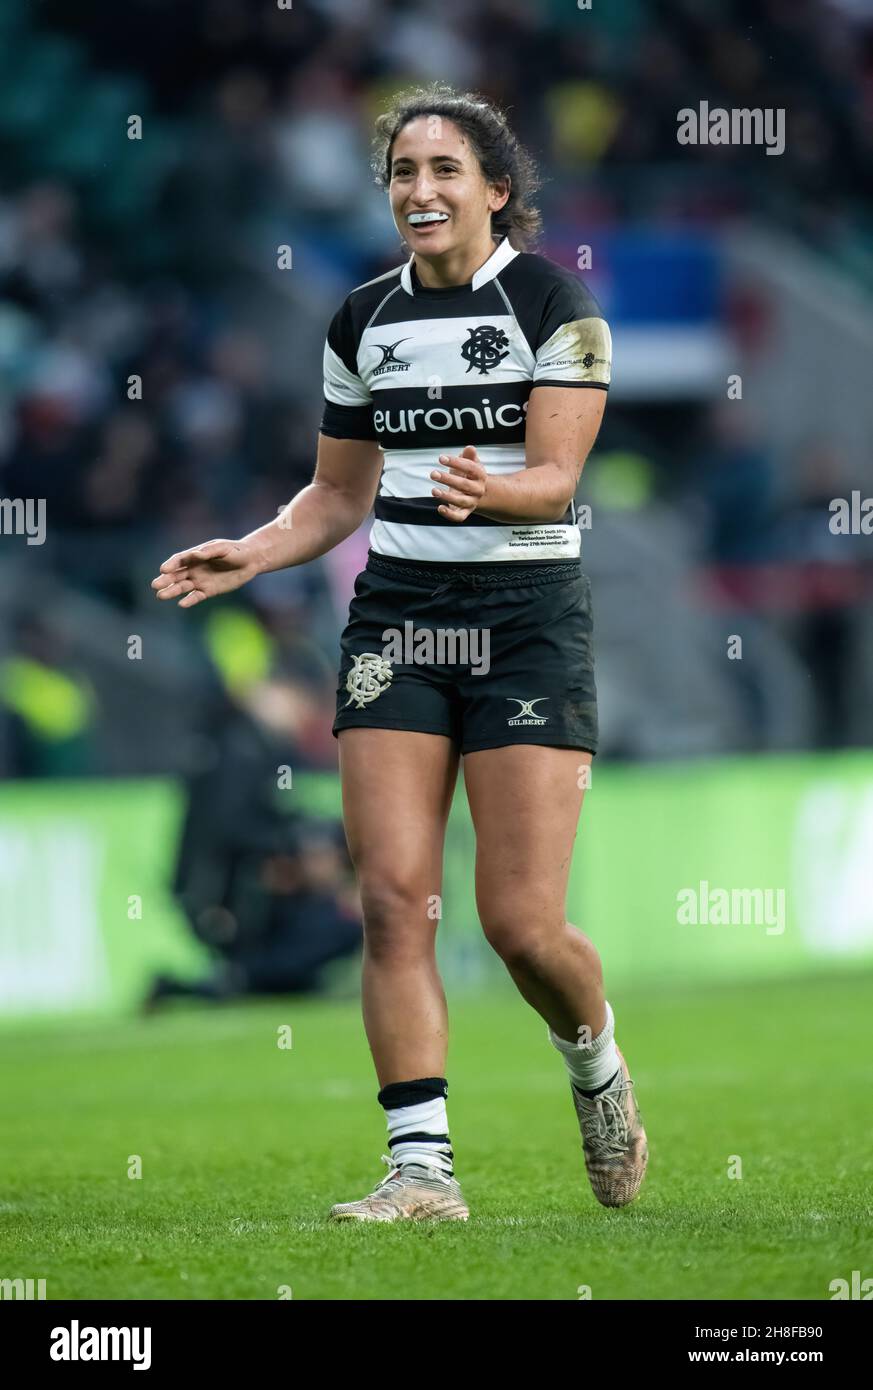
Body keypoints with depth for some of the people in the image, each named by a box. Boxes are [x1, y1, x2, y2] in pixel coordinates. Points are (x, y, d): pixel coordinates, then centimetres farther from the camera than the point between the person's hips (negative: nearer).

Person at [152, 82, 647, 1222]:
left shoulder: (554, 300, -5)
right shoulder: (362, 321, 10)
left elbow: (555, 479, -12)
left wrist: (489, 489, -33)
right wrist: (248, 554, 0)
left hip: (528, 616, -4)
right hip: (397, 616, 4)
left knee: (522, 922, -8)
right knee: (393, 895, -9)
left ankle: (597, 1064, 25)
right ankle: (422, 1169, -6)